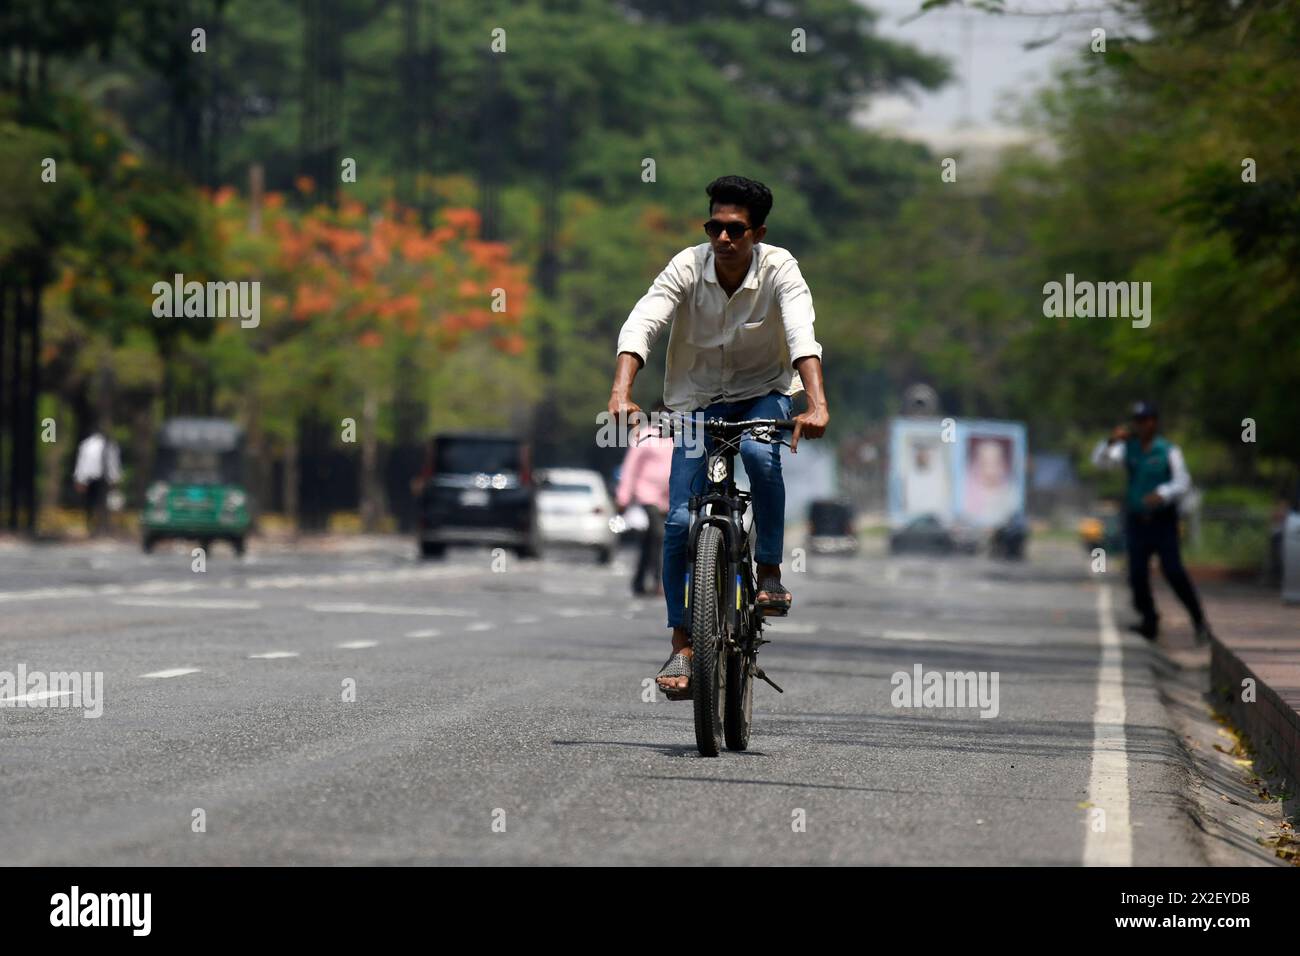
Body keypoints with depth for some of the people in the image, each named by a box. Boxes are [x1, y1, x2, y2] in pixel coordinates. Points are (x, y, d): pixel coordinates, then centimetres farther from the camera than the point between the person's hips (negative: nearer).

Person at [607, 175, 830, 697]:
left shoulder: (779, 268, -20)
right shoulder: (687, 267, -18)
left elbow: (802, 335, -35)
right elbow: (640, 326, -31)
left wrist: (817, 404, -52)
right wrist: (621, 394, -48)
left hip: (764, 393, -1)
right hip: (698, 399, 1)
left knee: (759, 453, -35)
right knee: (680, 520, -10)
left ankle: (770, 572, -16)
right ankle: (682, 645, -1)